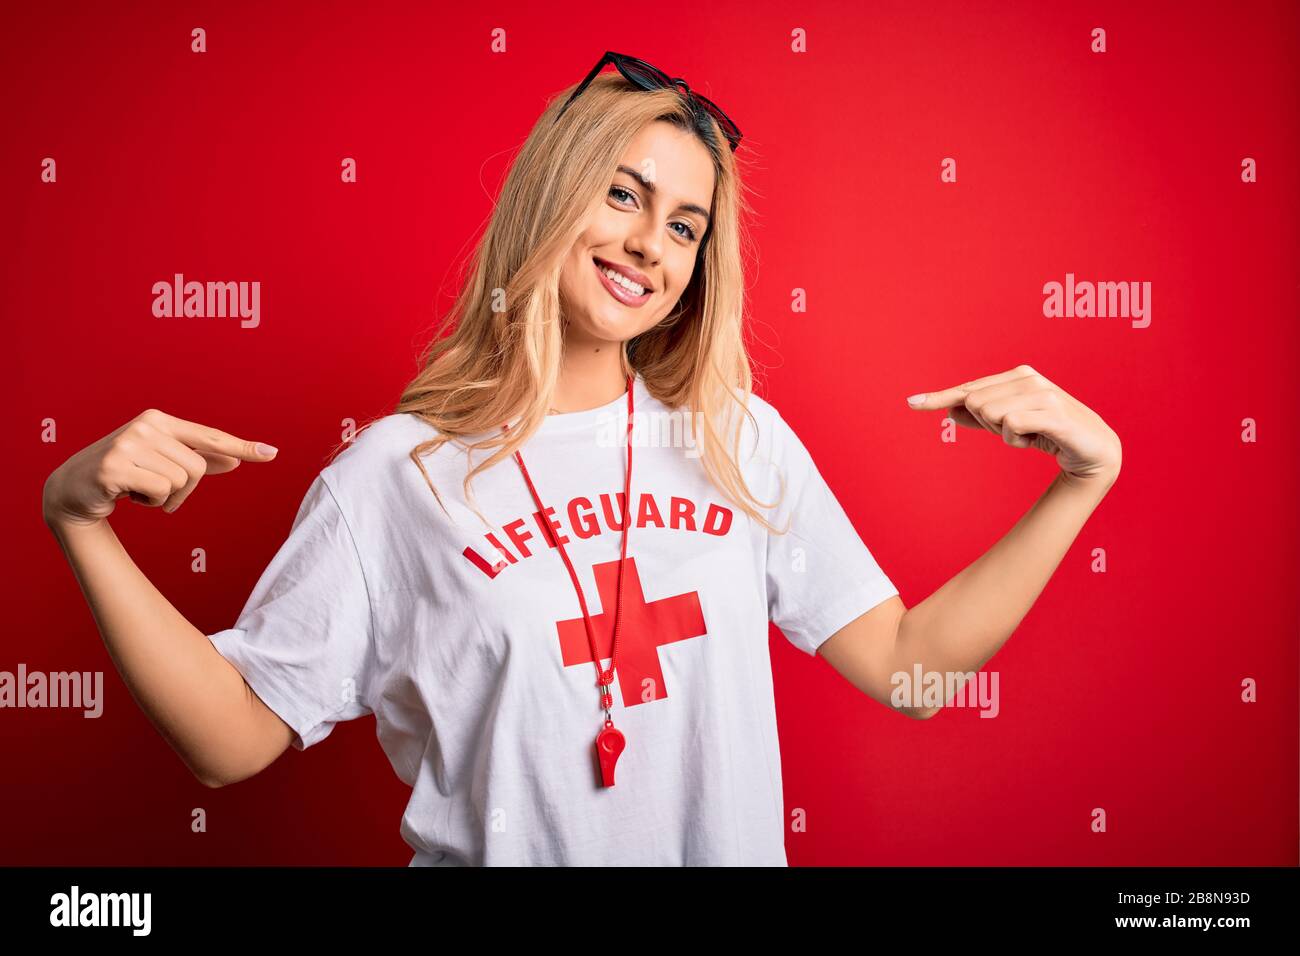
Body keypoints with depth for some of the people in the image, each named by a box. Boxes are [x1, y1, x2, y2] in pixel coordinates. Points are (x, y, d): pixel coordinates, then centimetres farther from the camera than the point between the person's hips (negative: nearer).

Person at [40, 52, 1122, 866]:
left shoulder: (743, 443, -4)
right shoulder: (398, 471, -11)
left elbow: (907, 664, -3)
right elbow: (234, 735, -8)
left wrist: (1083, 479, -9)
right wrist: (80, 520, -18)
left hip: (731, 848, 3)